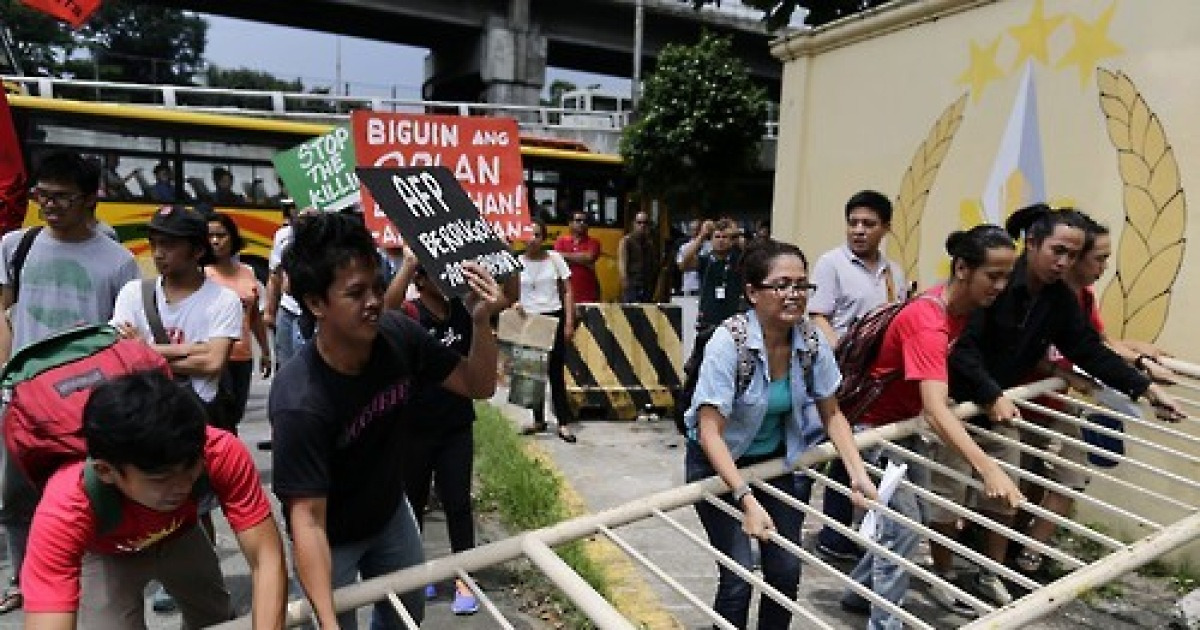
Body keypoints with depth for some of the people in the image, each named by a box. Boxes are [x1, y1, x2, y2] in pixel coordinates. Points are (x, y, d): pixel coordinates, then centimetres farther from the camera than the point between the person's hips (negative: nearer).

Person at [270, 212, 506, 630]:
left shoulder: (398, 336, -23)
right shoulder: (299, 402, -36)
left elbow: (479, 386, -13)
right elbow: (307, 520, -33)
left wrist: (481, 321, -32)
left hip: (391, 512, 5)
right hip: (332, 538, -5)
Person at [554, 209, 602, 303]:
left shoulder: (593, 242, 5)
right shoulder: (561, 241, 6)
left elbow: (589, 258, -12)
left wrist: (567, 255, -7)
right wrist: (584, 262, -8)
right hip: (567, 291, 0)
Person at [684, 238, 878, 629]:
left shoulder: (812, 343, -13)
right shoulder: (728, 343, -28)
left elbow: (832, 415, 1)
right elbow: (710, 432, -29)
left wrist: (858, 474, -11)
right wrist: (748, 500, -37)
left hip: (778, 460, 4)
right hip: (720, 463, -4)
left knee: (786, 570, 2)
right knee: (739, 576, -9)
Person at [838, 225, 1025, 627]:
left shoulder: (963, 306, -6)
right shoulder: (927, 323, -34)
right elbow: (935, 410, -45)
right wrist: (989, 470, -53)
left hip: (907, 420, 9)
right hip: (874, 424, -9)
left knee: (914, 517, 16)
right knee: (903, 523, -9)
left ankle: (859, 590, 33)